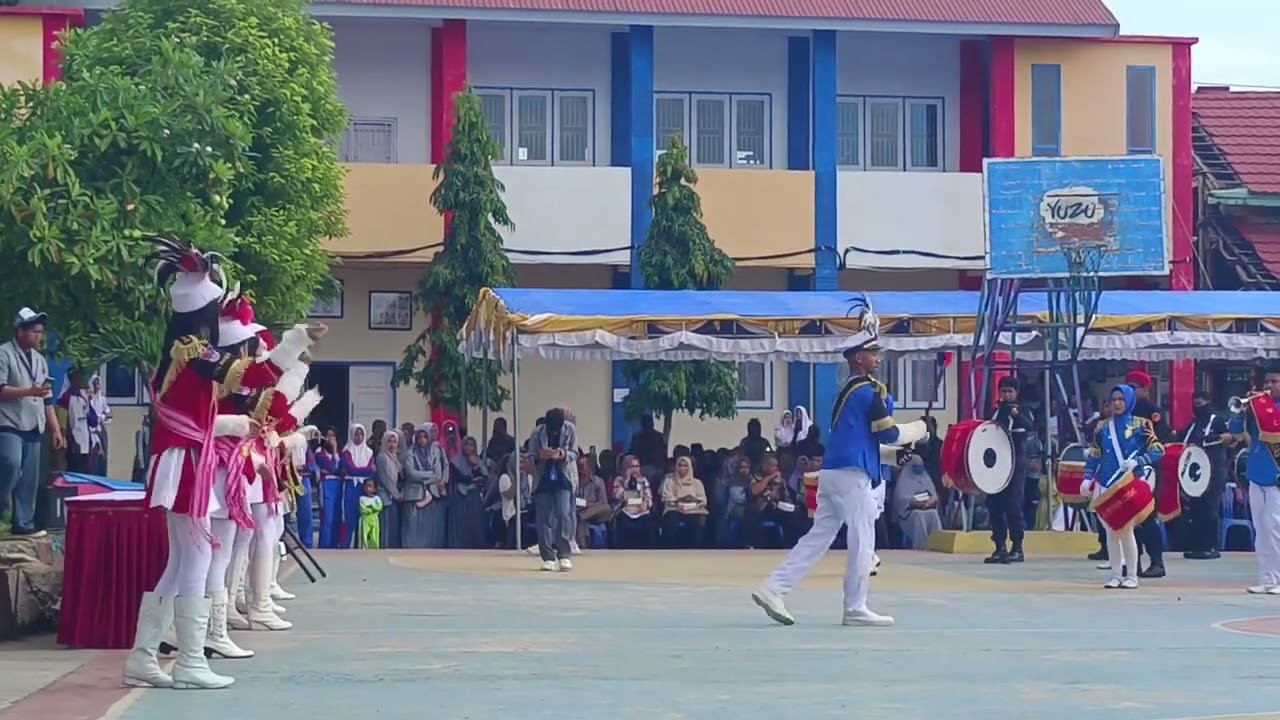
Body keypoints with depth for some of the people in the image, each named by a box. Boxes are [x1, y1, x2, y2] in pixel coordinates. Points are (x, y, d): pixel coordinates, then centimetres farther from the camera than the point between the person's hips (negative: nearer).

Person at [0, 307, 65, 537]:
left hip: (33, 428, 7)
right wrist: (30, 392, -20)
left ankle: (23, 523, 8)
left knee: (29, 477, 4)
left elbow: (48, 399, 19)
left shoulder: (39, 359, 17)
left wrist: (56, 429, 13)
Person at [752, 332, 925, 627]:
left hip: (832, 470, 9)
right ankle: (856, 609, 2)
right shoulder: (869, 390, -9)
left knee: (818, 536, 9)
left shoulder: (847, 390, 20)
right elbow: (887, 434, -10)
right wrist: (917, 430, 7)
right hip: (852, 472, -9)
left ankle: (773, 590, 3)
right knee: (863, 540, -2)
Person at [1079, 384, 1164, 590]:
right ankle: (1116, 575, 10)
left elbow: (1158, 451, -5)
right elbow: (1094, 455, 11)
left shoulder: (1141, 425, 0)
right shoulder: (1103, 427, 10)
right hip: (1106, 485, 4)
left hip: (1130, 485, -4)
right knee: (1111, 530, 3)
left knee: (1126, 530, -7)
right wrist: (1088, 478, -1)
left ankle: (1131, 575, 2)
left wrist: (1137, 461, -18)